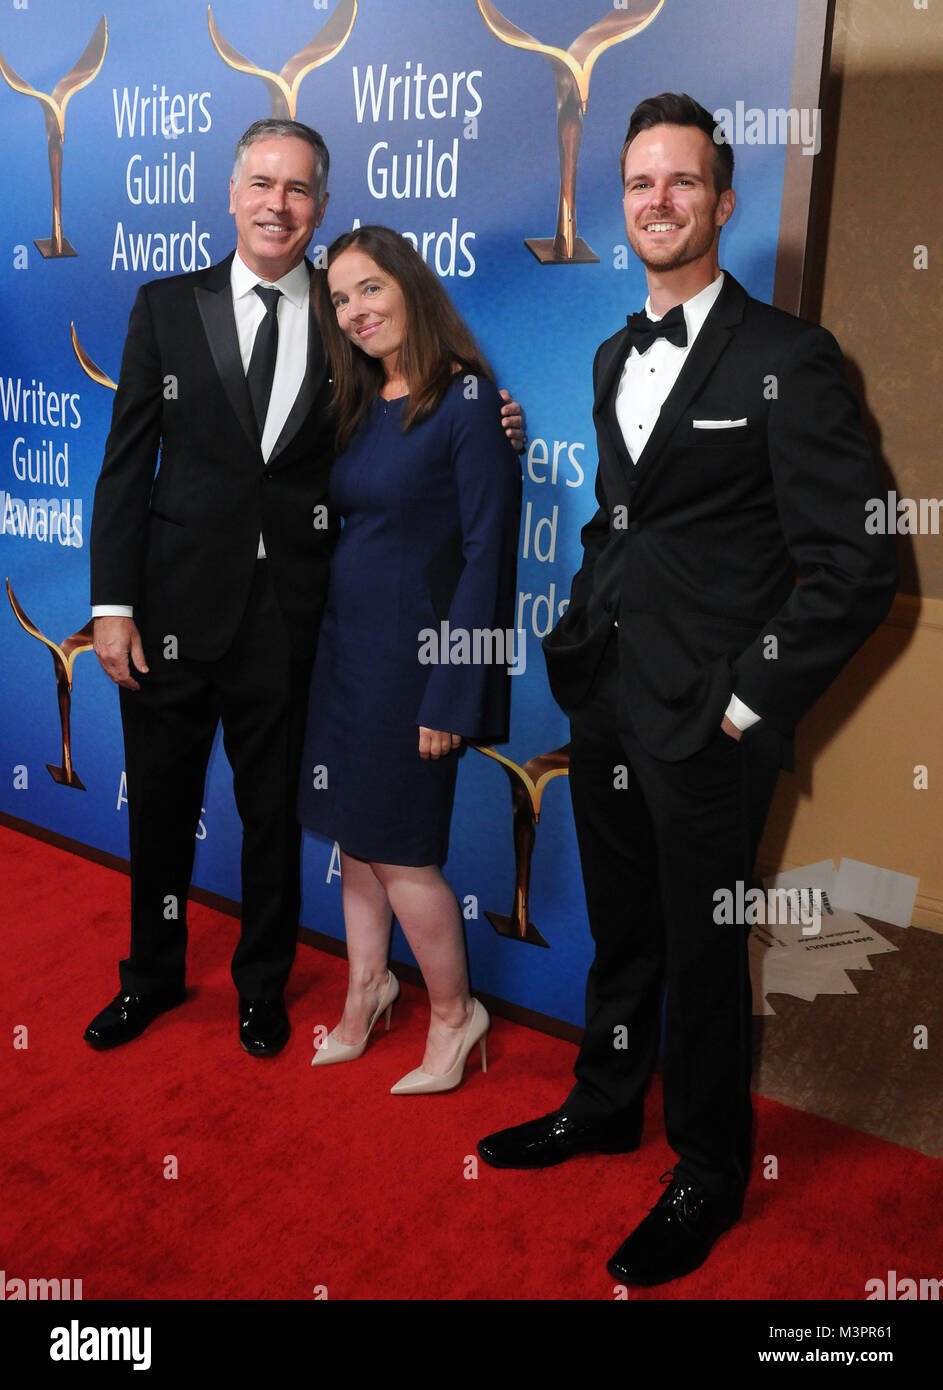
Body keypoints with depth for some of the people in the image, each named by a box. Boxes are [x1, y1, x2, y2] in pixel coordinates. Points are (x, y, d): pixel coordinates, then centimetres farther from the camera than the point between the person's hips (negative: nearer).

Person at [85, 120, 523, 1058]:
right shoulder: (167, 306, 2)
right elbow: (127, 462, 0)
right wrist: (112, 604, -6)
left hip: (289, 616, 0)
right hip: (174, 607, 1)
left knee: (274, 814, 14)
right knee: (160, 808, 15)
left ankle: (262, 984, 36)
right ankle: (153, 975, 39)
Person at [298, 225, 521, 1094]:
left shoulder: (468, 402, -13)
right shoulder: (359, 405, 9)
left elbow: (486, 551, -16)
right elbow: (344, 525, 12)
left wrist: (451, 696, -19)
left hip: (412, 652, -7)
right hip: (343, 644, 7)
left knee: (398, 851, 2)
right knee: (355, 835, 15)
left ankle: (454, 1013, 24)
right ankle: (365, 992, 34)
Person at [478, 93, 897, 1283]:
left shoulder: (786, 359, -11)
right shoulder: (615, 357, 12)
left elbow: (856, 568, -14)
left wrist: (748, 705, -14)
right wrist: (577, 634, 10)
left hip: (704, 726, -6)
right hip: (604, 705, 6)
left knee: (702, 956, 9)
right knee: (619, 931, 21)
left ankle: (708, 1174, 31)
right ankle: (604, 1107, 43)